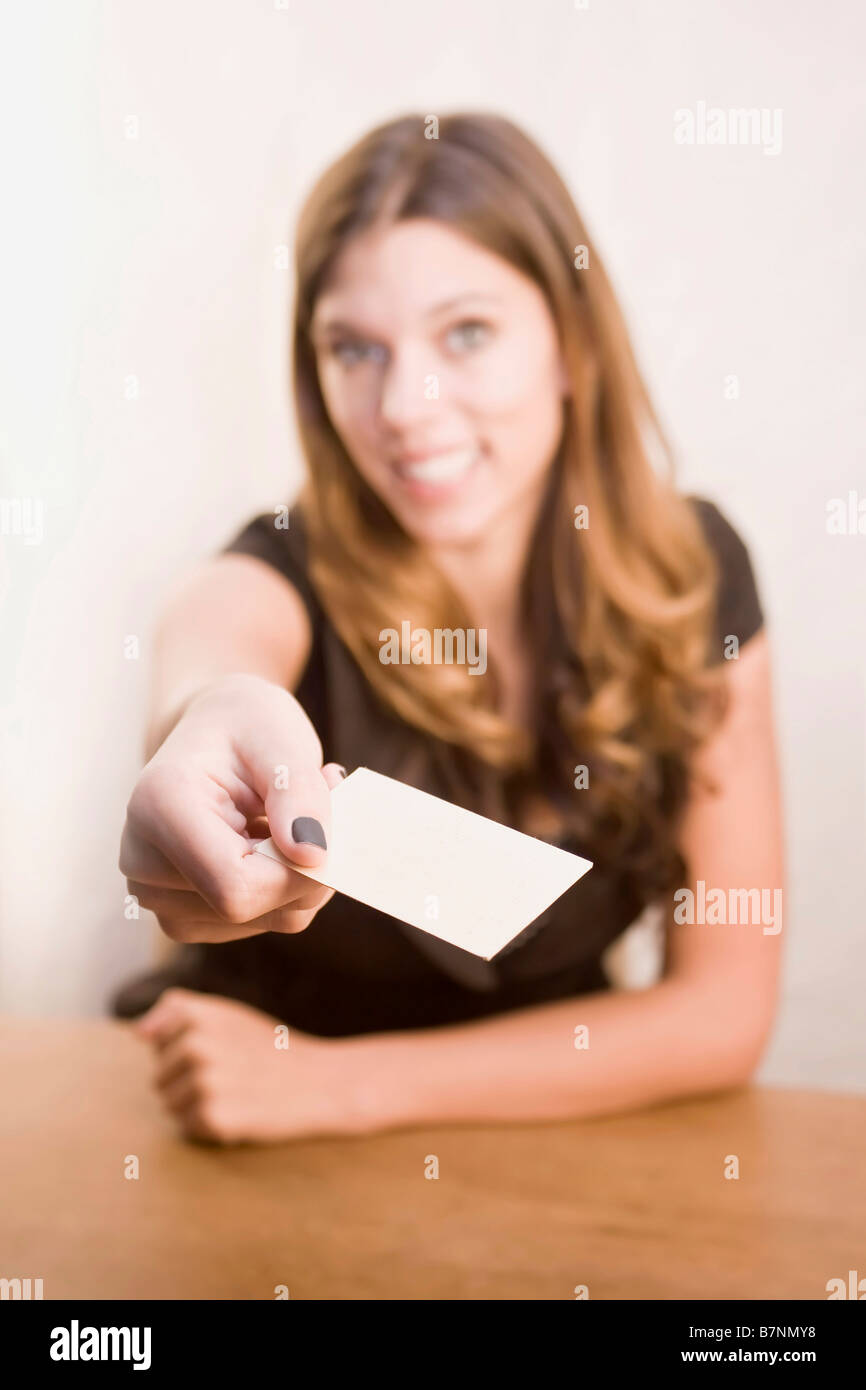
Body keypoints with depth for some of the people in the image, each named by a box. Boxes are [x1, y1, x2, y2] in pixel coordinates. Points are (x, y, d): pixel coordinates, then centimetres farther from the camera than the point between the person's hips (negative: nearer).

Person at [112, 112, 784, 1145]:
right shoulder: (293, 571, -15)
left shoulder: (690, 573, -9)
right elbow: (212, 640, -40)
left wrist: (339, 1082, -16)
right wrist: (211, 716, -64)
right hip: (256, 1173, -1)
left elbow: (723, 1010, -11)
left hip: (550, 1150, 2)